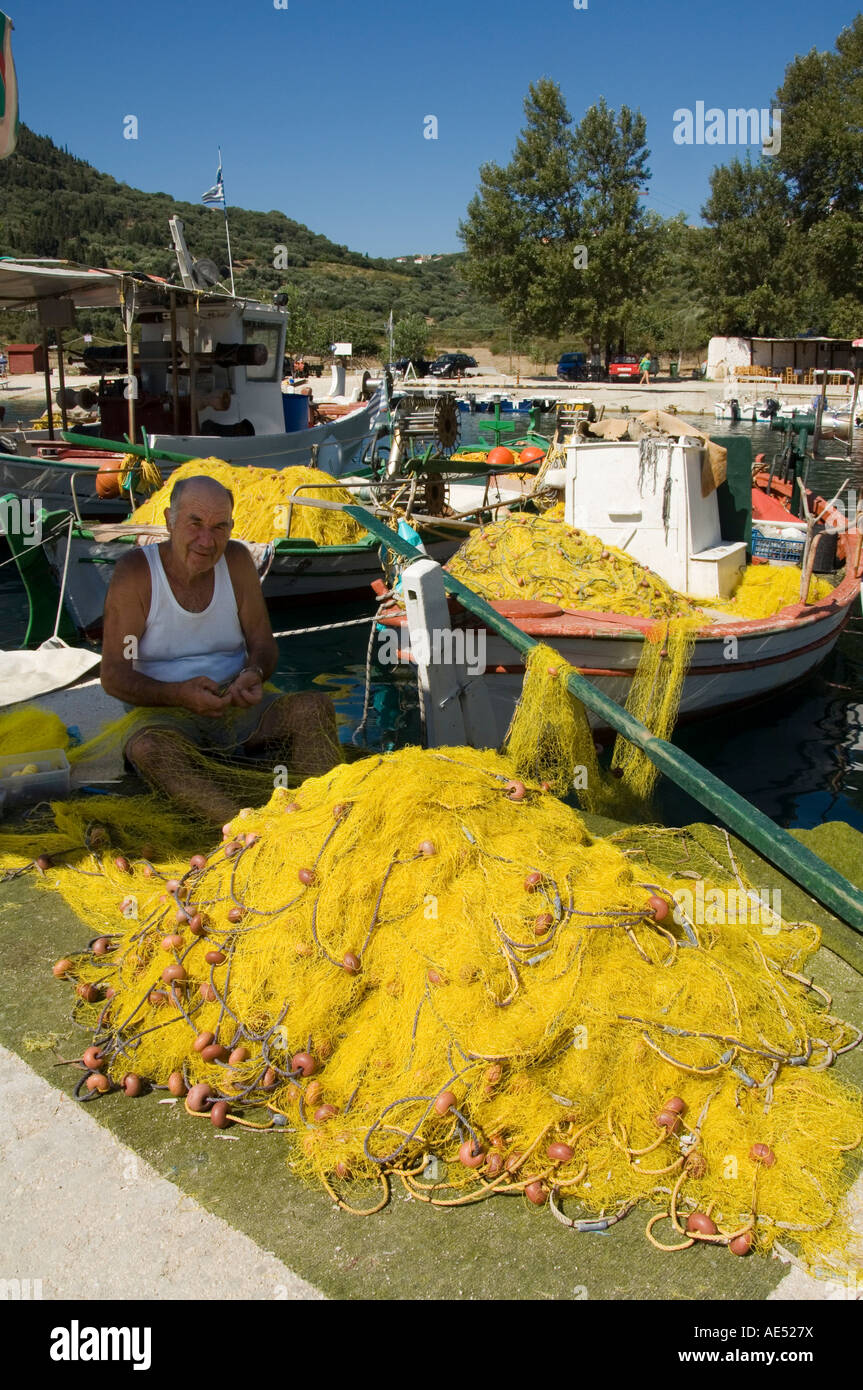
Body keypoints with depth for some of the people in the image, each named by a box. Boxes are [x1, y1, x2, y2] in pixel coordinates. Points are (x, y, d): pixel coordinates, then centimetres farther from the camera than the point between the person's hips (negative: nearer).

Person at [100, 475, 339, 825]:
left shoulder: (236, 560, 3)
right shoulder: (136, 573, -7)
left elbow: (263, 642, 7)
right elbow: (113, 675, -9)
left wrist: (254, 673, -18)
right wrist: (180, 694, -26)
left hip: (236, 705, 4)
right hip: (167, 712, -3)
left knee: (315, 707, -23)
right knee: (147, 748, -37)